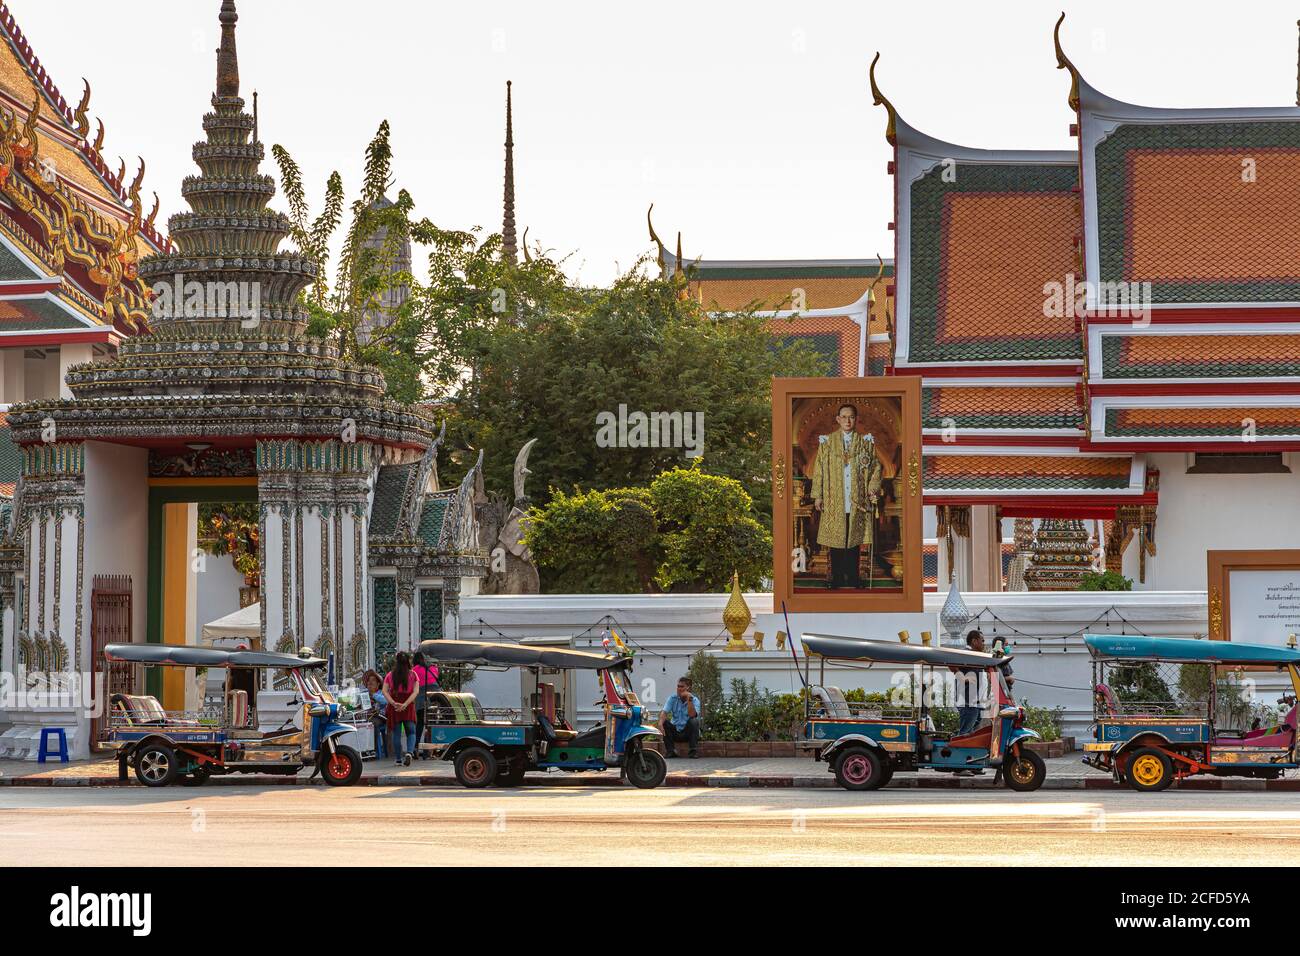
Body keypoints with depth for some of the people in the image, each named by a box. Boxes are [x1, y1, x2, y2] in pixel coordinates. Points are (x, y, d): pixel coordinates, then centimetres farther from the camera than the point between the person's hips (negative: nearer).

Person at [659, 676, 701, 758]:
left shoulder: (694, 700, -10)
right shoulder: (673, 698, -3)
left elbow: (692, 715, -29)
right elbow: (664, 712, -18)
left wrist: (689, 699, -33)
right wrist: (660, 723, -38)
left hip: (688, 732, -2)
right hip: (675, 731, 2)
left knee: (694, 721, -31)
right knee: (664, 722, -23)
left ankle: (694, 751, -21)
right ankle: (670, 751, -14)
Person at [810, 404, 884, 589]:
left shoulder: (866, 442, 7)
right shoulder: (827, 442, 5)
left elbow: (876, 467, 8)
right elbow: (819, 469, 5)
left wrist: (873, 488, -7)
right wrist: (817, 495, 0)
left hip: (858, 501, 0)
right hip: (834, 501, 0)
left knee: (855, 540, 2)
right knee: (836, 541, 0)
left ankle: (853, 578, 9)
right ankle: (837, 579, 6)